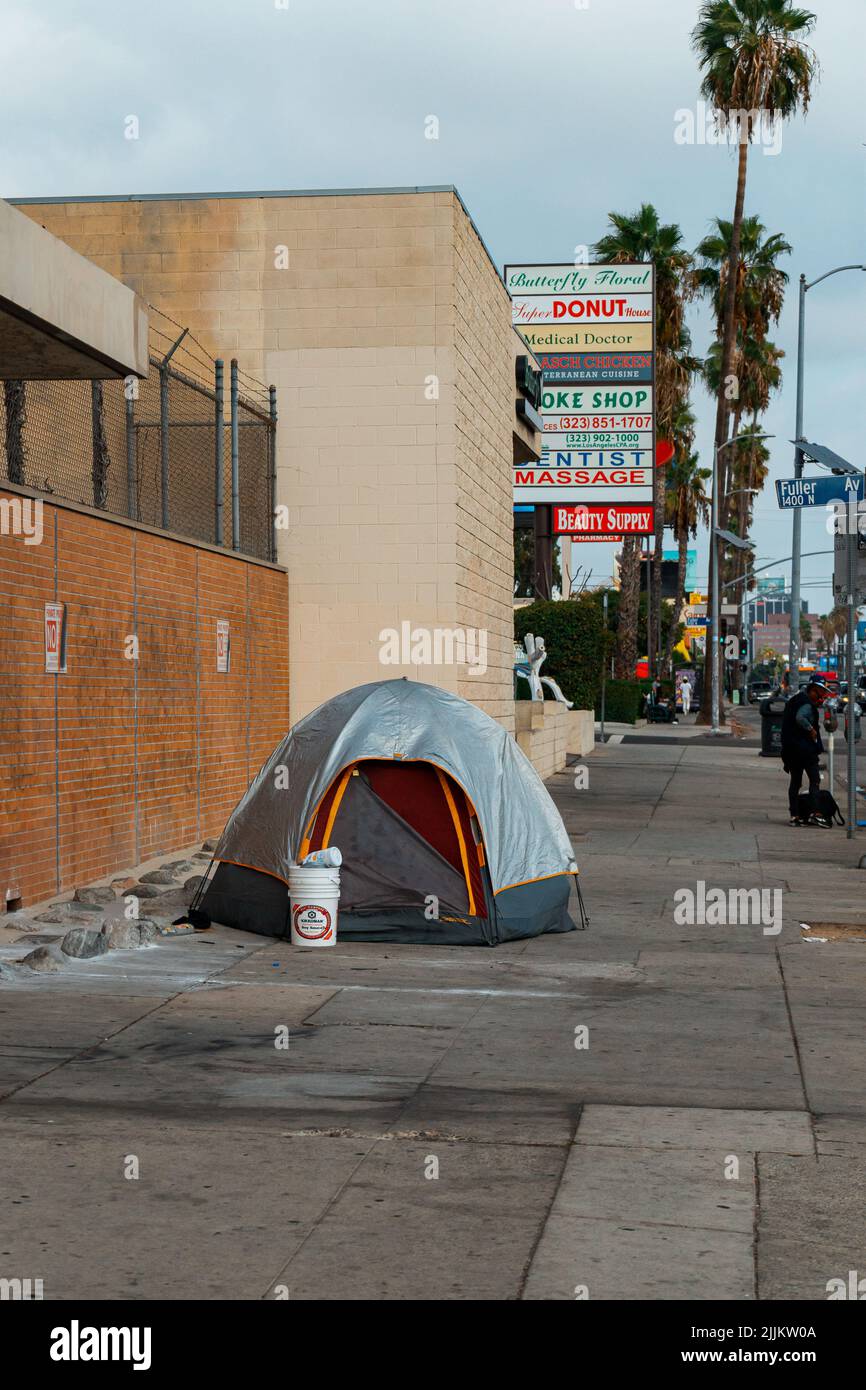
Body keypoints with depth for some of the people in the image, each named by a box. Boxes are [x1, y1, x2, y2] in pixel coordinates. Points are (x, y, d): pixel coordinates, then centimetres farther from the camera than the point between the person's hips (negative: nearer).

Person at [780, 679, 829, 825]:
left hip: (790, 749, 9)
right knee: (815, 780, -2)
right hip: (806, 749, -9)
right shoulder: (807, 704, -13)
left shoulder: (795, 701, 16)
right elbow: (800, 718, -32)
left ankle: (794, 815, 8)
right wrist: (811, 729, -19)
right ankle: (814, 812, -9)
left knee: (795, 782, 10)